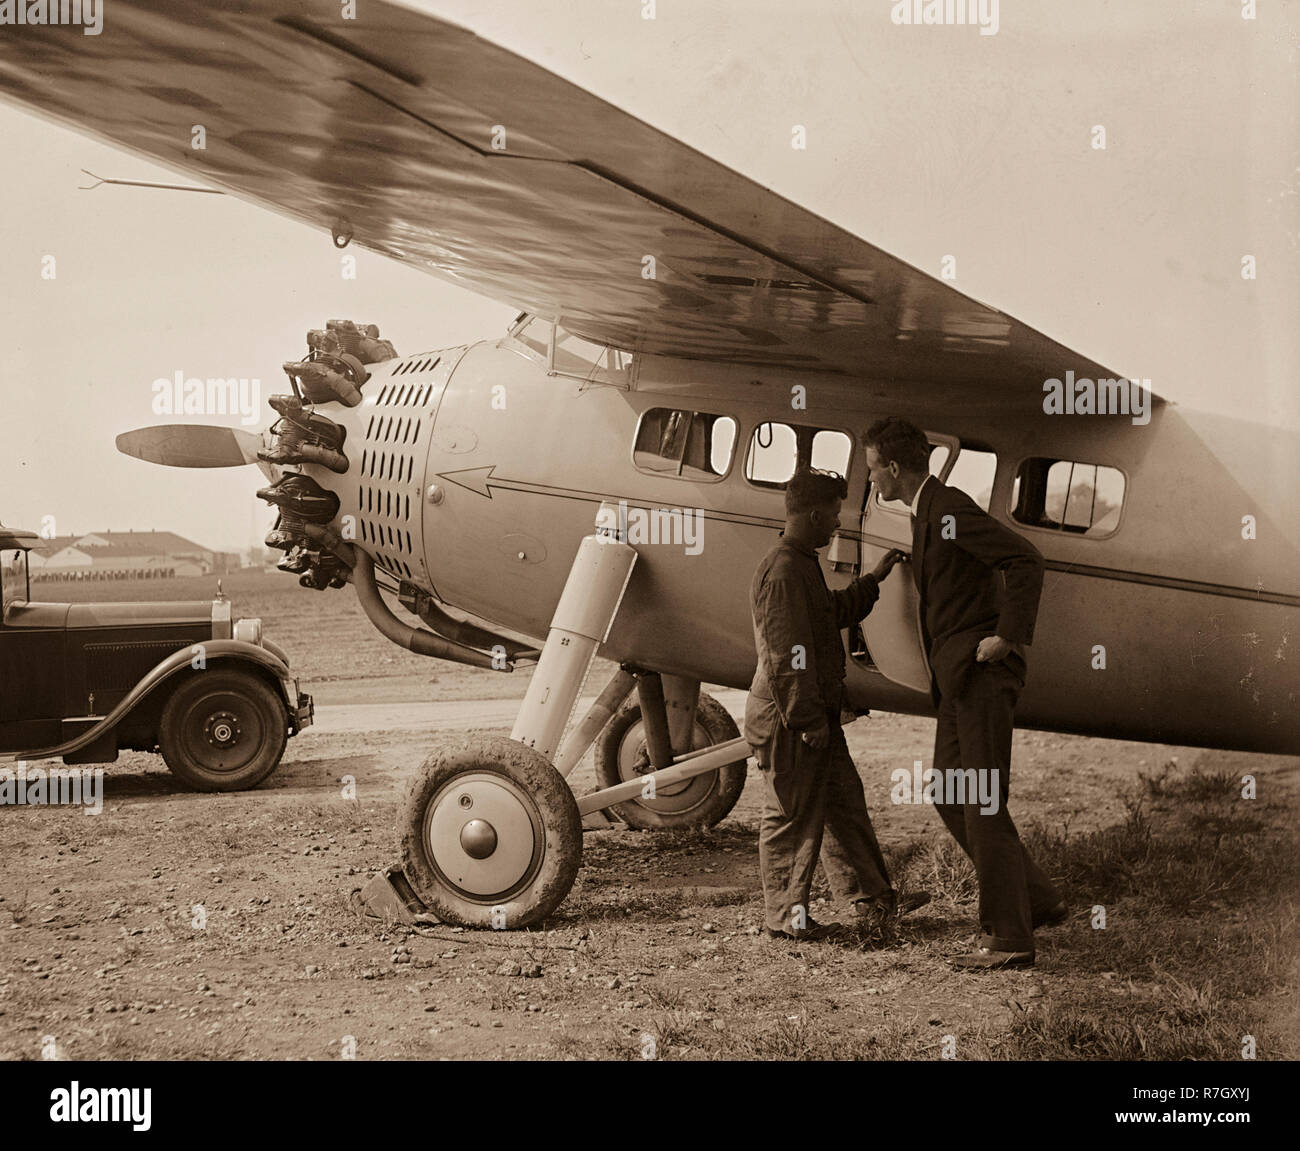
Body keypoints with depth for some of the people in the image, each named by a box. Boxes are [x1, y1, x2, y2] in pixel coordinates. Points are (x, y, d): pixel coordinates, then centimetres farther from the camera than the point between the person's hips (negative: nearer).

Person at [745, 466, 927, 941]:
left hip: (815, 717, 11)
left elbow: (834, 611, 31)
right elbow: (786, 657, -24)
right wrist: (809, 720, -23)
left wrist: (875, 578, 27)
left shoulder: (802, 565, 14)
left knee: (844, 803, 15)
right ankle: (784, 918, 10)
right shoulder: (783, 573, -21)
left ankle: (872, 899, 25)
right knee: (793, 818, -1)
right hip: (791, 723, -11)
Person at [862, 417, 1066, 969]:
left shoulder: (949, 509, -14)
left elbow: (1025, 558, -23)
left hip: (982, 671, -11)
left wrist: (1010, 635, -21)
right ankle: (1036, 900, 20)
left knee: (981, 802, -7)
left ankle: (1008, 937, -1)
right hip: (957, 675, 11)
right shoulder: (927, 513, 18)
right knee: (950, 796, 13)